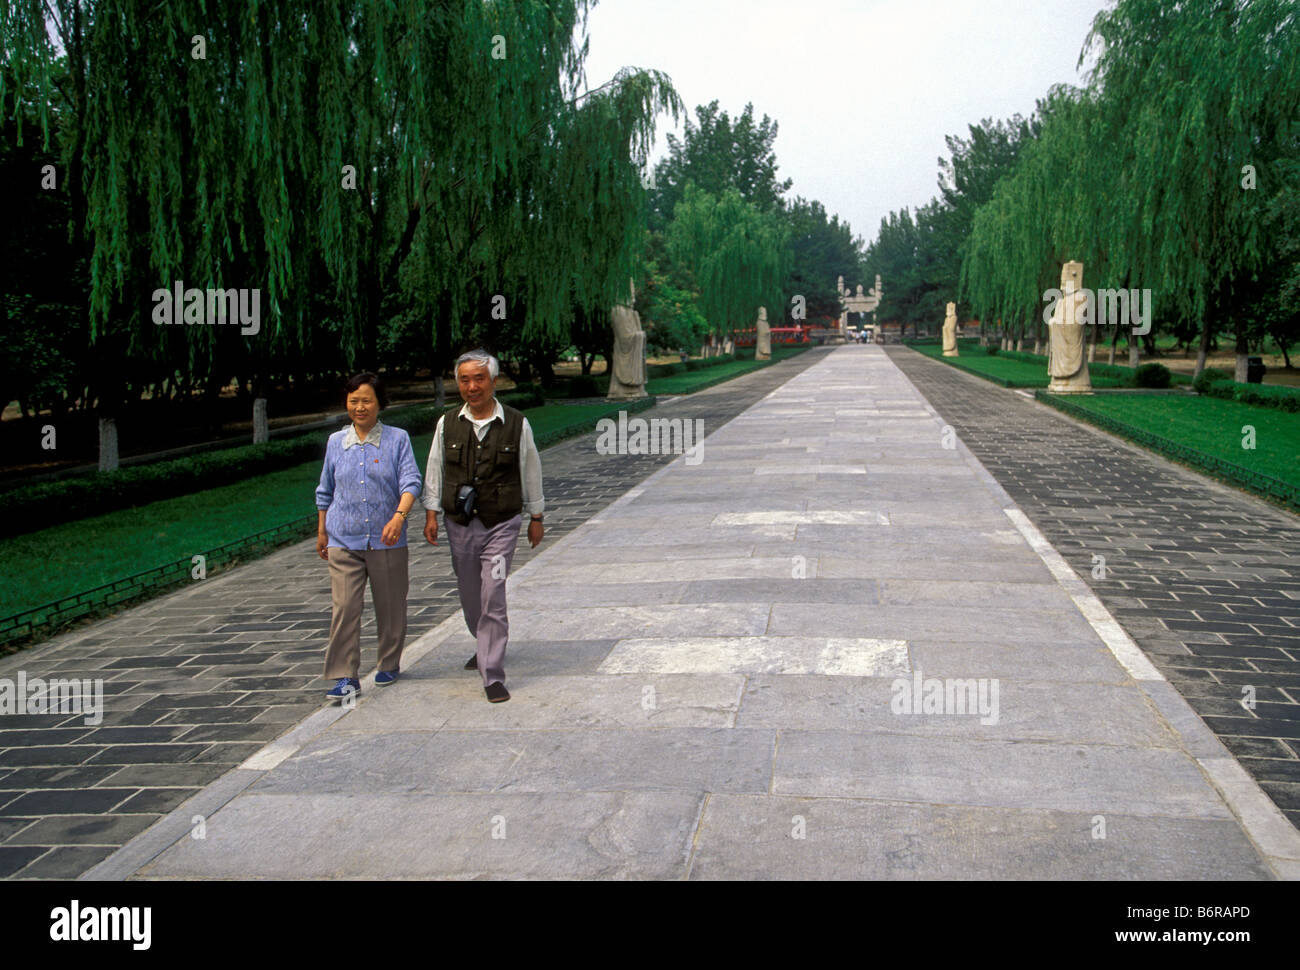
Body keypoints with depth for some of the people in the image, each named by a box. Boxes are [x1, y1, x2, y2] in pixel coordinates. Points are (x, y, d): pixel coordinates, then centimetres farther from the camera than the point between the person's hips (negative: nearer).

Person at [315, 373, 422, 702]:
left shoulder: (397, 439, 0)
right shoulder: (336, 442, 9)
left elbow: (410, 482, -10)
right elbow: (326, 492, 18)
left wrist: (399, 517, -26)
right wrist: (321, 533, 20)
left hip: (387, 541, -1)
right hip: (344, 540, 1)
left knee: (390, 606, 10)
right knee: (345, 607, -8)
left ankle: (389, 665, 28)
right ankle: (345, 677, -4)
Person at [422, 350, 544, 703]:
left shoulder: (517, 425, -5)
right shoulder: (447, 425, 1)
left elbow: (531, 473, 6)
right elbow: (434, 471, 9)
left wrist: (536, 517, 11)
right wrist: (431, 513, 4)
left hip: (501, 525, -3)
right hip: (460, 525, 3)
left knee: (493, 598, -11)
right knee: (470, 596, 16)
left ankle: (493, 675, -6)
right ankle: (487, 648, 41)